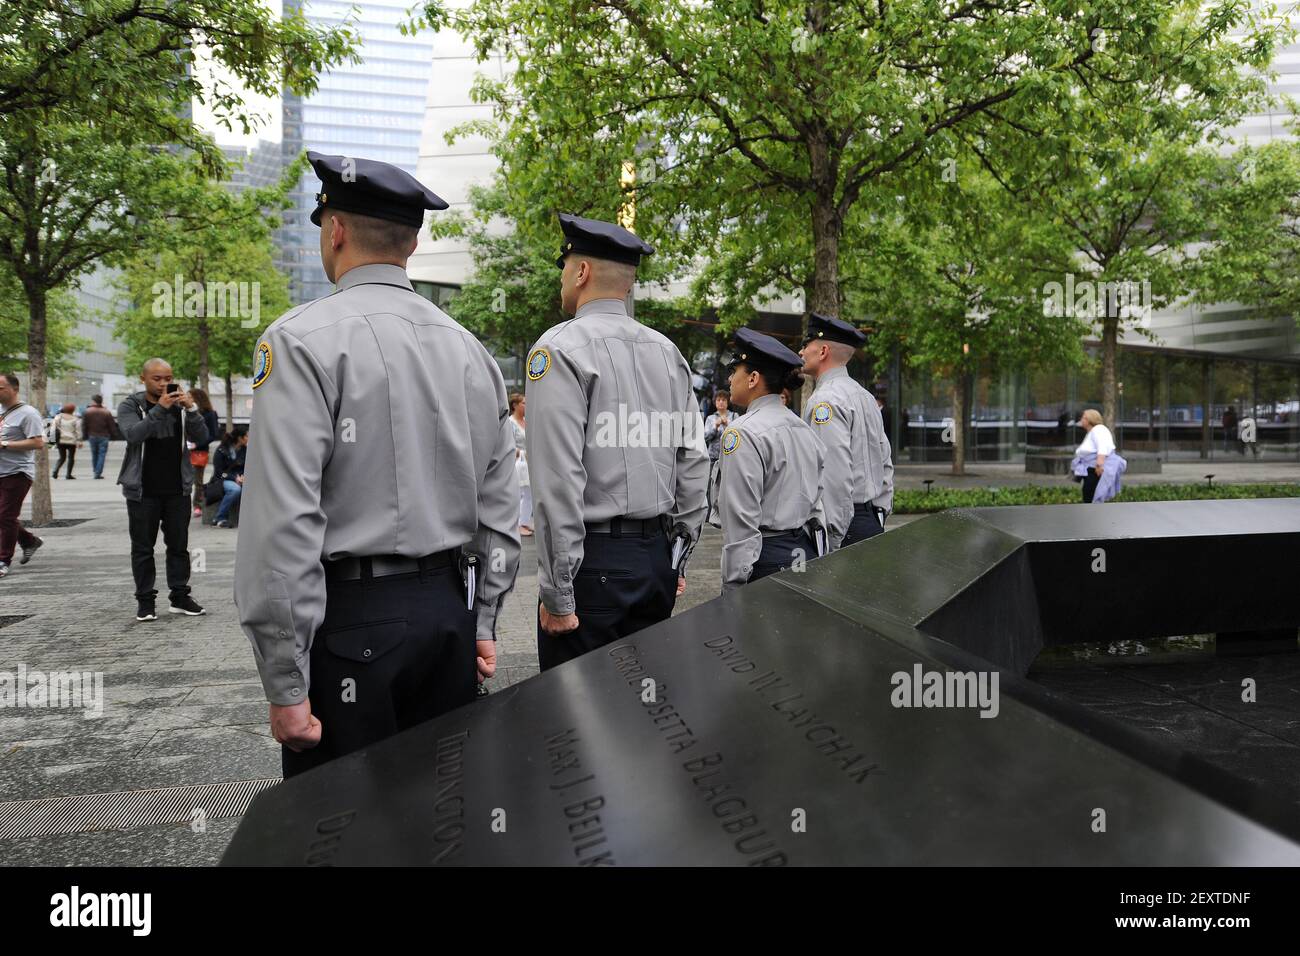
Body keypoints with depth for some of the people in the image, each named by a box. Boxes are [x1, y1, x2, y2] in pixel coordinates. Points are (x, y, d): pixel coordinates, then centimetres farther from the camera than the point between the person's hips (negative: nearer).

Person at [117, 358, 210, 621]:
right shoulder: (130, 406, 0)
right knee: (143, 548, 4)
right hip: (143, 490, -2)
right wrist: (160, 409, -26)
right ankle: (145, 600, 11)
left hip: (177, 488, 3)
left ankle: (179, 597, 15)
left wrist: (191, 408, -16)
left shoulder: (180, 405, 6)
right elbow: (133, 434, -19)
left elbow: (201, 437, -2)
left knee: (179, 545, 7)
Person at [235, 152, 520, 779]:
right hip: (448, 608, 6)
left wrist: (286, 684, -11)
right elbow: (499, 506, 11)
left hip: (351, 619, -6)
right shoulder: (468, 348, 9)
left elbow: (282, 523, -16)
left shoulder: (304, 340, -9)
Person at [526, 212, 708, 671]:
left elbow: (559, 479, -15)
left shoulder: (560, 348, -8)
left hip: (594, 556, -6)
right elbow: (694, 462, 11)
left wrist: (557, 594, -12)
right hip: (658, 556, 7)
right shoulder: (667, 352, 11)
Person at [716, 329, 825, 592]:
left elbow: (741, 523, -17)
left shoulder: (743, 434, -14)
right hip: (808, 553, 8)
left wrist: (732, 586, -13)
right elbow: (816, 502, 16)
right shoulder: (804, 428, 12)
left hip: (768, 561, -8)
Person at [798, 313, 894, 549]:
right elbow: (886, 464, 19)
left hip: (847, 527, -9)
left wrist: (833, 539, -19)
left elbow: (836, 473, -21)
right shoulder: (866, 396, 16)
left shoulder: (825, 400, -13)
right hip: (873, 523, 9)